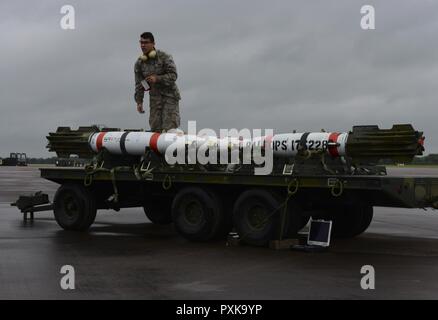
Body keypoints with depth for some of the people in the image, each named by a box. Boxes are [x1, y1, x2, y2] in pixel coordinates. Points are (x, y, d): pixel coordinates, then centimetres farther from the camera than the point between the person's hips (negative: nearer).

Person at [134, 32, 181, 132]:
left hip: (169, 95, -4)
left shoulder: (164, 57, -7)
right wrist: (139, 102, 3)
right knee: (155, 128, -1)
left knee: (169, 128, -11)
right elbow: (139, 84, 9)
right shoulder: (139, 63, 6)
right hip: (154, 97, 4)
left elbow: (173, 75, -12)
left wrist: (157, 79, -24)